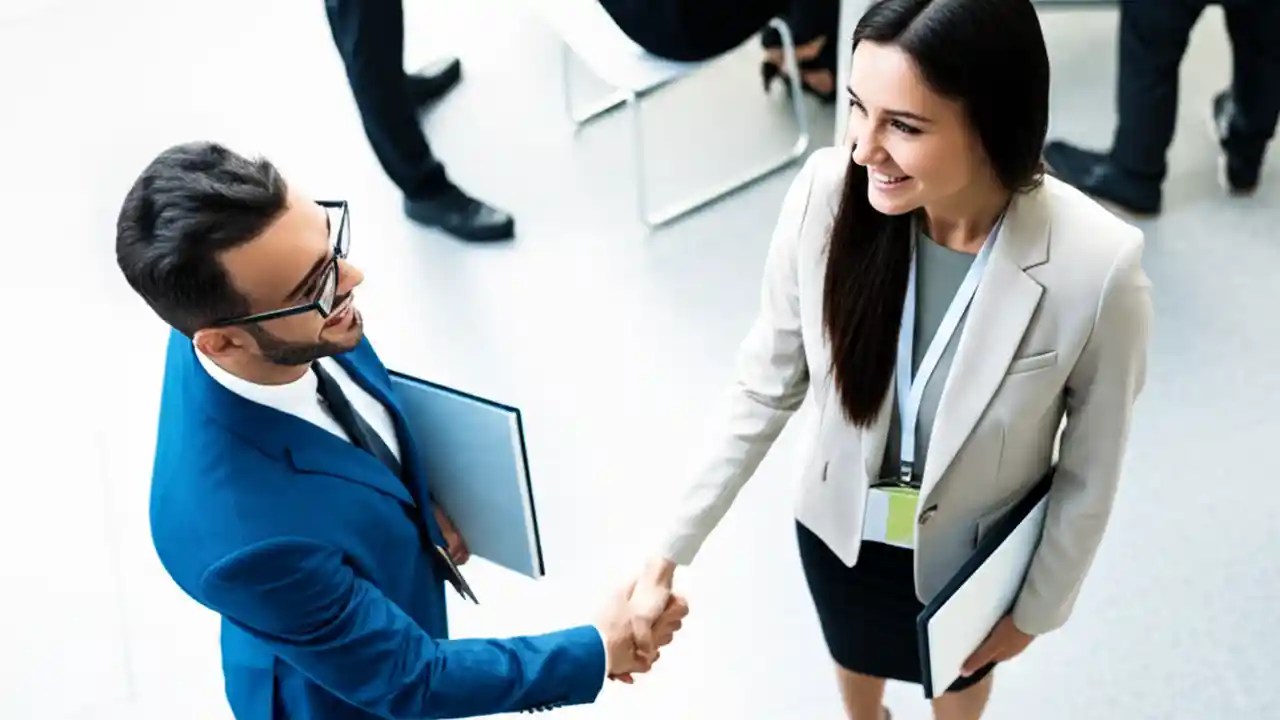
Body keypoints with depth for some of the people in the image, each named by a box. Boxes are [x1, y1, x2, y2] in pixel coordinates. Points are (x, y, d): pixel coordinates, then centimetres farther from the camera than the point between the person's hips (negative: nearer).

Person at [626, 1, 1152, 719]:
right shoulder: (827, 195, -30)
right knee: (857, 654, 33)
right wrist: (670, 552, -11)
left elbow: (1089, 474, -16)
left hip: (971, 548, -1)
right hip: (839, 524, 2)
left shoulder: (1095, 268, -35)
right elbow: (766, 389, -15)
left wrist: (1038, 608, -2)